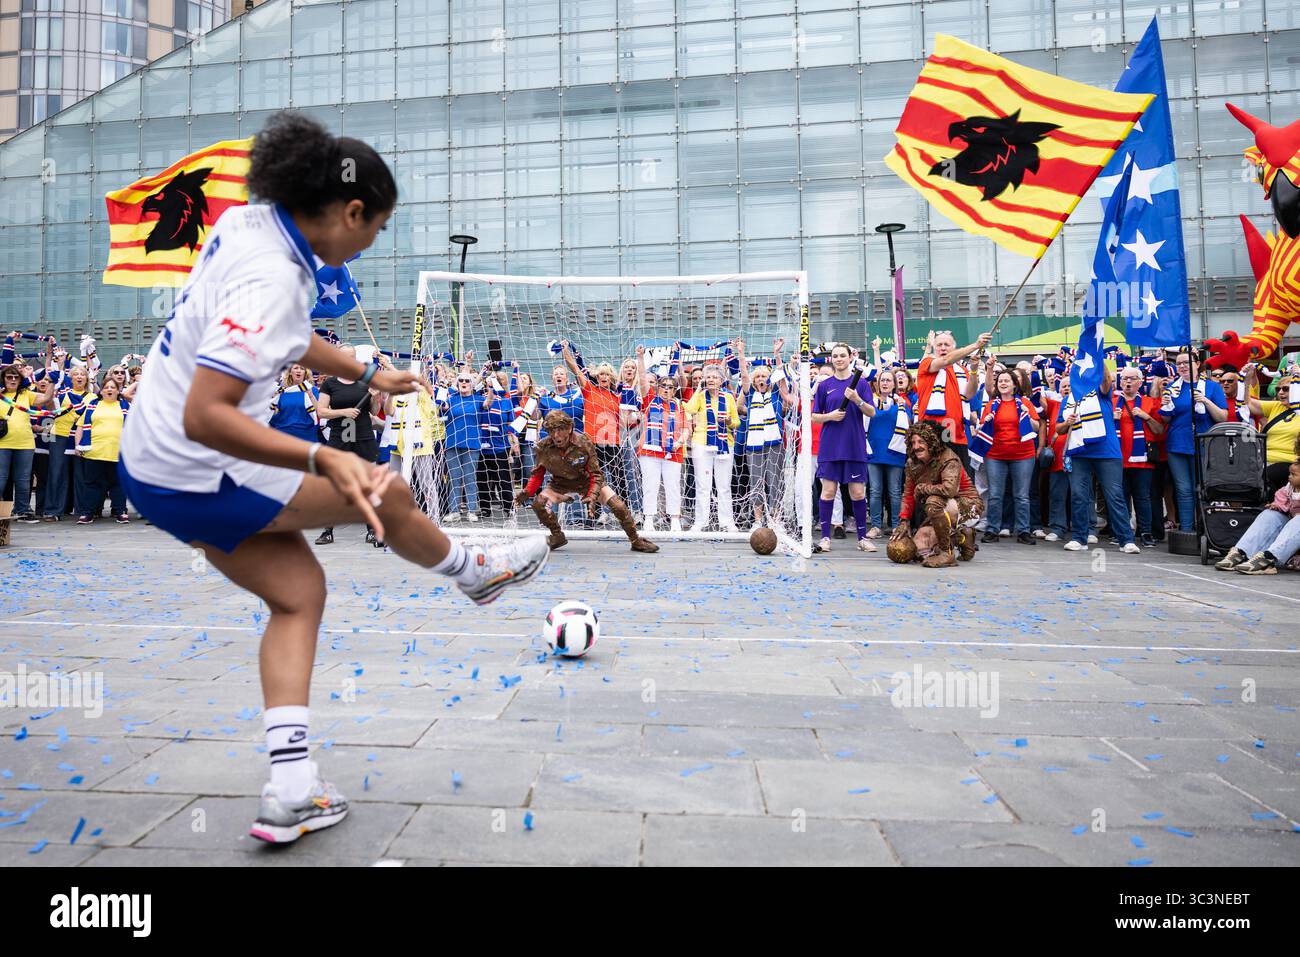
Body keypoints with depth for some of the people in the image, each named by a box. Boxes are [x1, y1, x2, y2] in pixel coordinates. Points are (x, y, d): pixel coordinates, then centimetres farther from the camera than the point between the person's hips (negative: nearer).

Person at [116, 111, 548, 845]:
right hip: (200, 479, -9)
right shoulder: (271, 281, -28)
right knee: (386, 495, 3)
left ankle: (290, 790, 11)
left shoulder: (249, 221, 1)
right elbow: (204, 418, -33)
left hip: (155, 465, 9)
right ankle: (477, 572, 33)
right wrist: (324, 459, -40)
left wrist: (368, 376, 23)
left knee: (300, 591, 11)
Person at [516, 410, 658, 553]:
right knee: (538, 502, -24)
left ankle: (636, 541, 7)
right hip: (561, 486, 2)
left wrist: (593, 496, -33)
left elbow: (596, 474, -18)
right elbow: (537, 474, -6)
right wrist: (527, 491, -24)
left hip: (587, 483, -1)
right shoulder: (543, 447, -19)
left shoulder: (584, 443, -24)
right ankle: (557, 536, 1)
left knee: (618, 506, -15)